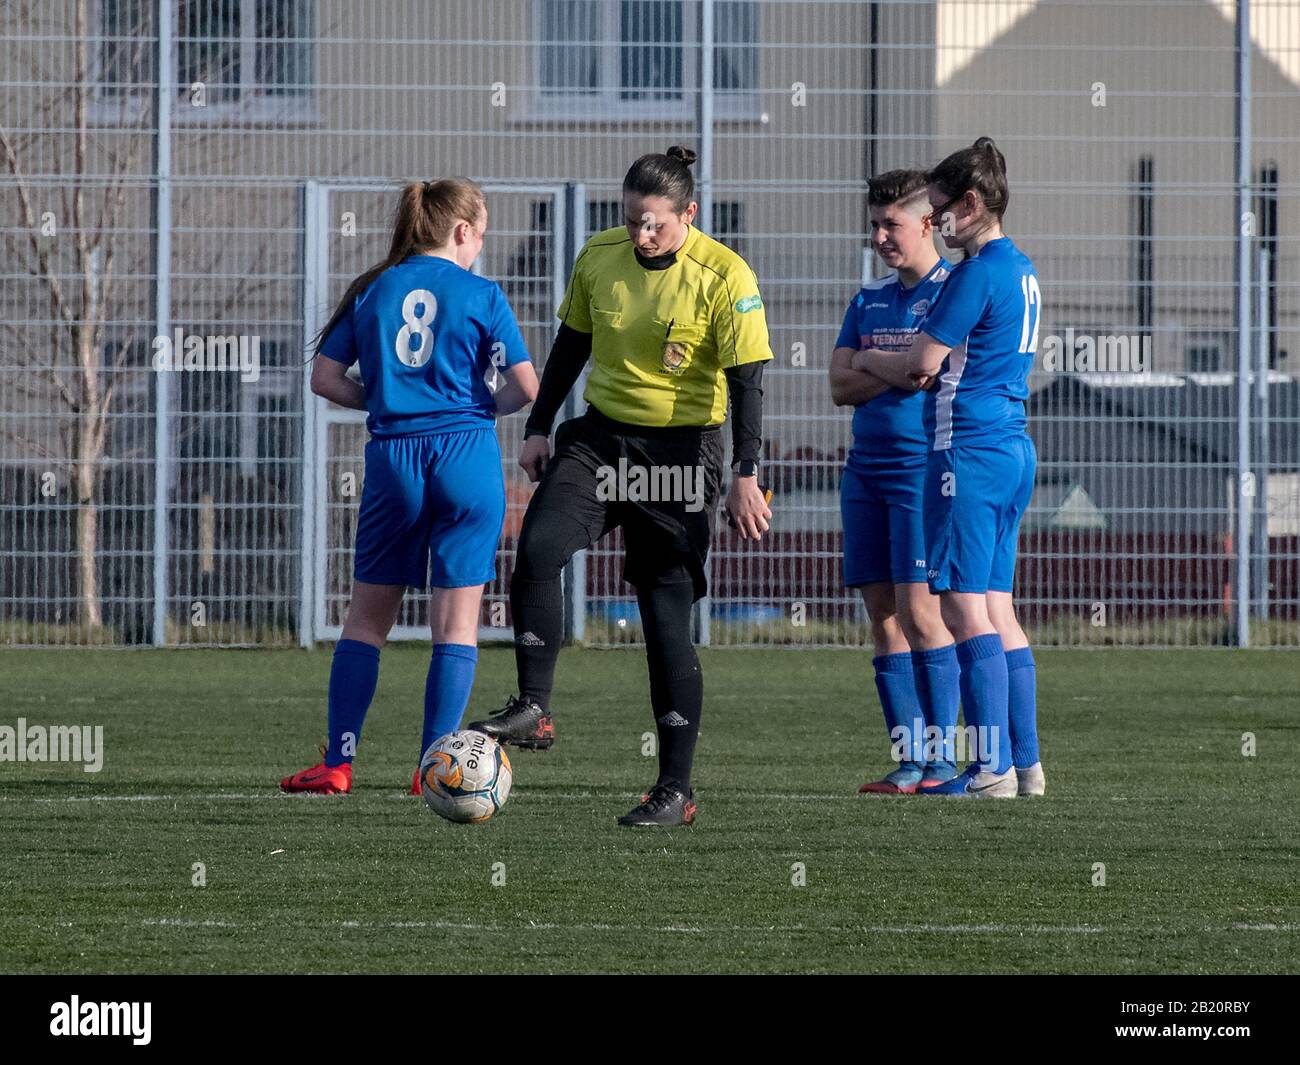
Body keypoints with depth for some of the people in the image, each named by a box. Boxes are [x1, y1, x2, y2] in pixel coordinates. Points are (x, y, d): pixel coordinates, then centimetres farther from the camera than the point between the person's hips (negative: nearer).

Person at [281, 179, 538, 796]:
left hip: (392, 457, 2)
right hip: (466, 455, -2)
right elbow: (527, 387, -5)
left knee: (368, 615, 11)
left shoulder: (372, 290, 8)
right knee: (457, 622, 2)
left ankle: (337, 763, 7)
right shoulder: (481, 295, 0)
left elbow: (325, 379, 5)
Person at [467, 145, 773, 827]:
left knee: (668, 618, -4)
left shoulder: (724, 277, -12)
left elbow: (745, 380, -11)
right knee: (537, 547, -24)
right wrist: (540, 427, 12)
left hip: (680, 449, -4)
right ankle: (533, 711, -18)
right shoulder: (599, 257, 1)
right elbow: (572, 344, 14)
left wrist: (746, 477, -16)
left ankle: (676, 789, 4)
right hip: (600, 435, 4)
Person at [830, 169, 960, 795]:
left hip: (924, 467, -7)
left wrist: (874, 369, -6)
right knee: (882, 618, 3)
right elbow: (840, 385, 6)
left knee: (919, 610, -12)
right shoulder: (869, 300, 17)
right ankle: (910, 762, 6)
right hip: (867, 468, 7)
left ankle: (944, 759, -6)